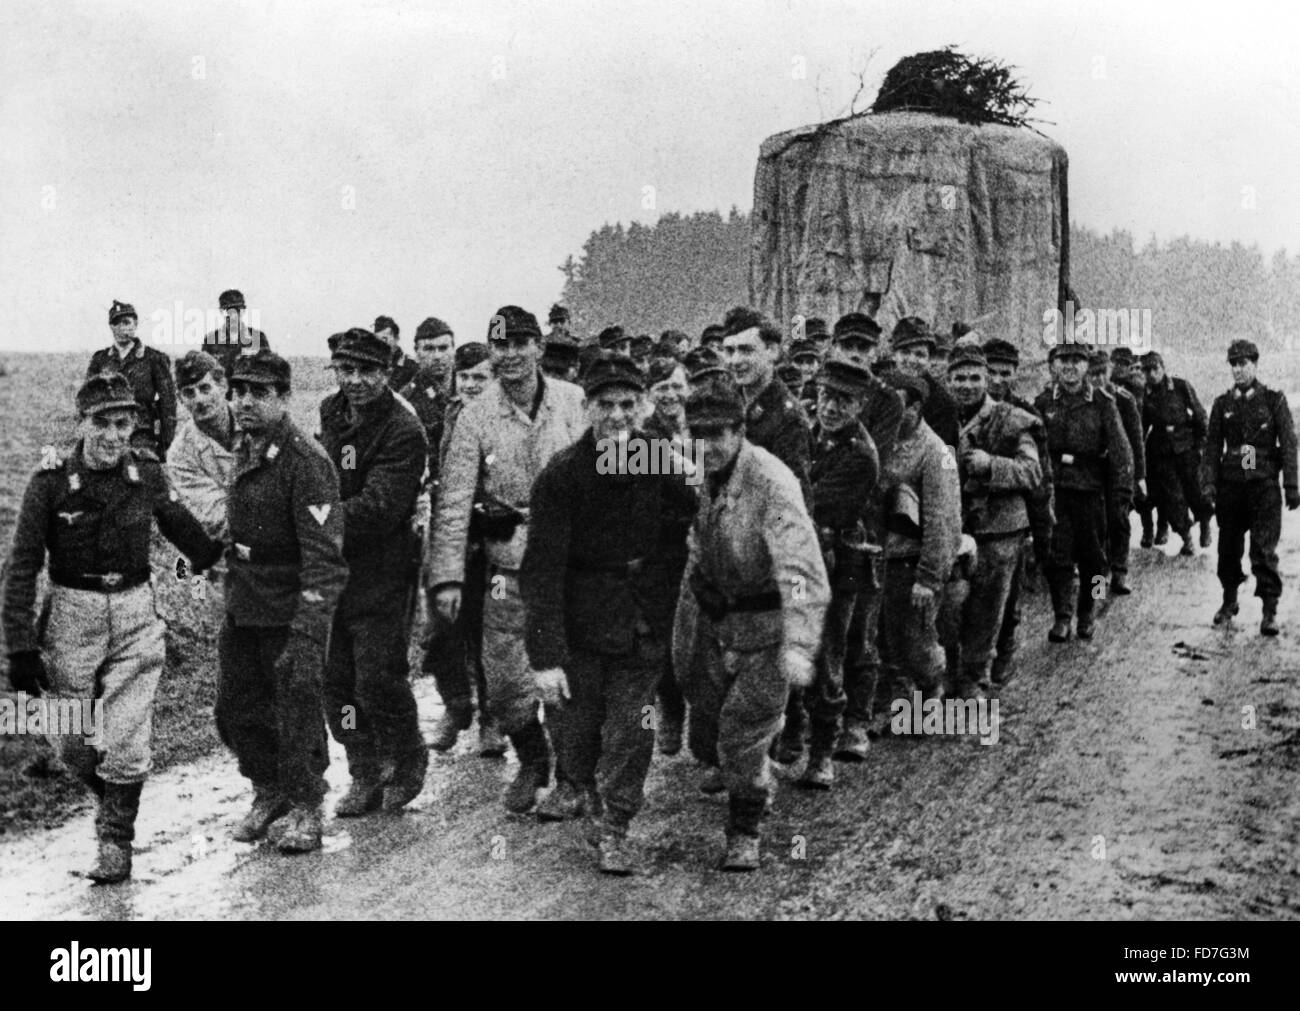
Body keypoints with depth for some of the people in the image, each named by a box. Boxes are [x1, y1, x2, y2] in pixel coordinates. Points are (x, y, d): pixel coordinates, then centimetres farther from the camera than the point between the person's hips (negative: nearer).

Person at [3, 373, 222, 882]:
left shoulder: (147, 472, -4)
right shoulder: (51, 482, -11)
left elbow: (179, 524, 16)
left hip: (136, 615, 1)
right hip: (72, 616, -1)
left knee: (126, 742, -3)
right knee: (68, 737, 7)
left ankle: (116, 841, 14)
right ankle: (108, 789, 38)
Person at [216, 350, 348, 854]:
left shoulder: (305, 461, -19)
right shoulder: (244, 450, 8)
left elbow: (324, 557, -23)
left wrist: (308, 634, -28)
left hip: (289, 612, -8)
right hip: (242, 609, 8)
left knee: (297, 713, 2)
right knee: (236, 709, 14)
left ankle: (305, 808, 21)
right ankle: (270, 792, 34)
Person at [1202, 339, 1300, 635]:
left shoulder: (1274, 400, 2)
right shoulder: (1222, 404, 10)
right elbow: (1213, 445, 9)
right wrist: (1209, 481, 0)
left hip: (1264, 483, -3)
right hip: (1230, 484, 3)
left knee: (1264, 548, -8)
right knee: (1228, 546, 9)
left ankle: (1270, 610, -3)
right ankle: (1229, 600, 25)